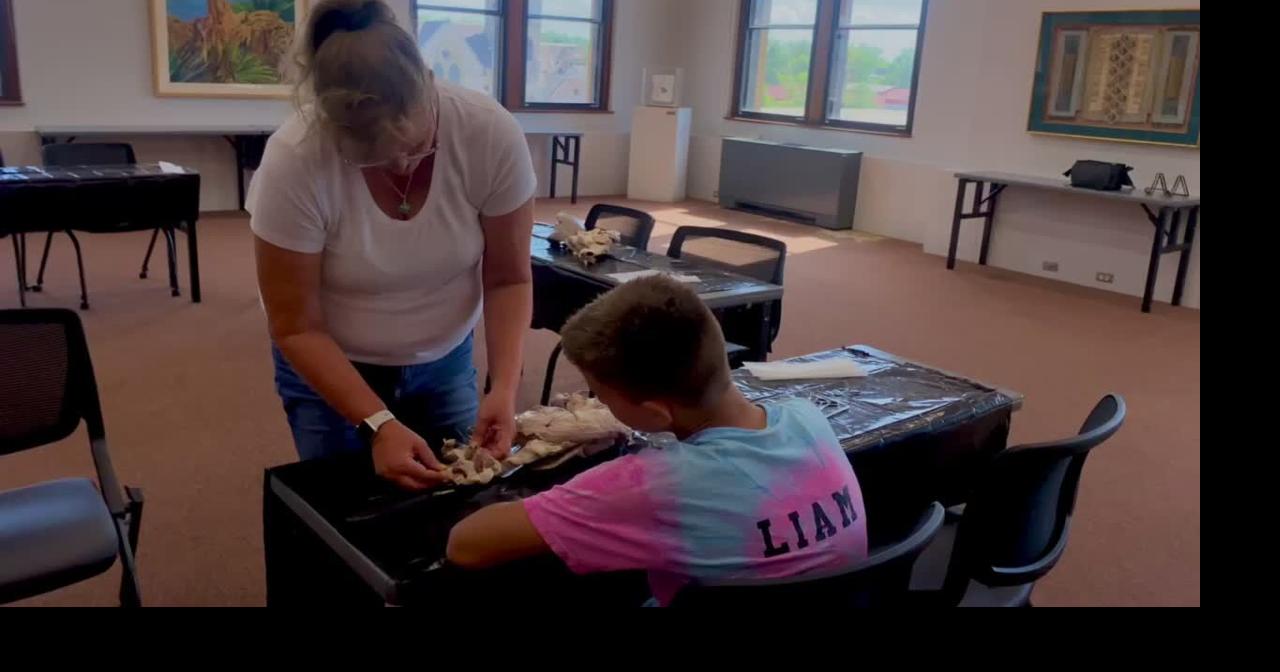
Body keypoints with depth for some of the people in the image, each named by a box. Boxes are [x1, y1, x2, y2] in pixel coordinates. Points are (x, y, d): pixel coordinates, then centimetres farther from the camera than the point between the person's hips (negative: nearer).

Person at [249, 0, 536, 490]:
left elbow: (508, 279, -14)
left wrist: (504, 388, -27)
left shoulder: (491, 134, -24)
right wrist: (379, 423, -29)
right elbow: (296, 328, -20)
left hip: (445, 361, 2)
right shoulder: (294, 161, -28)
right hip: (329, 367, -1)